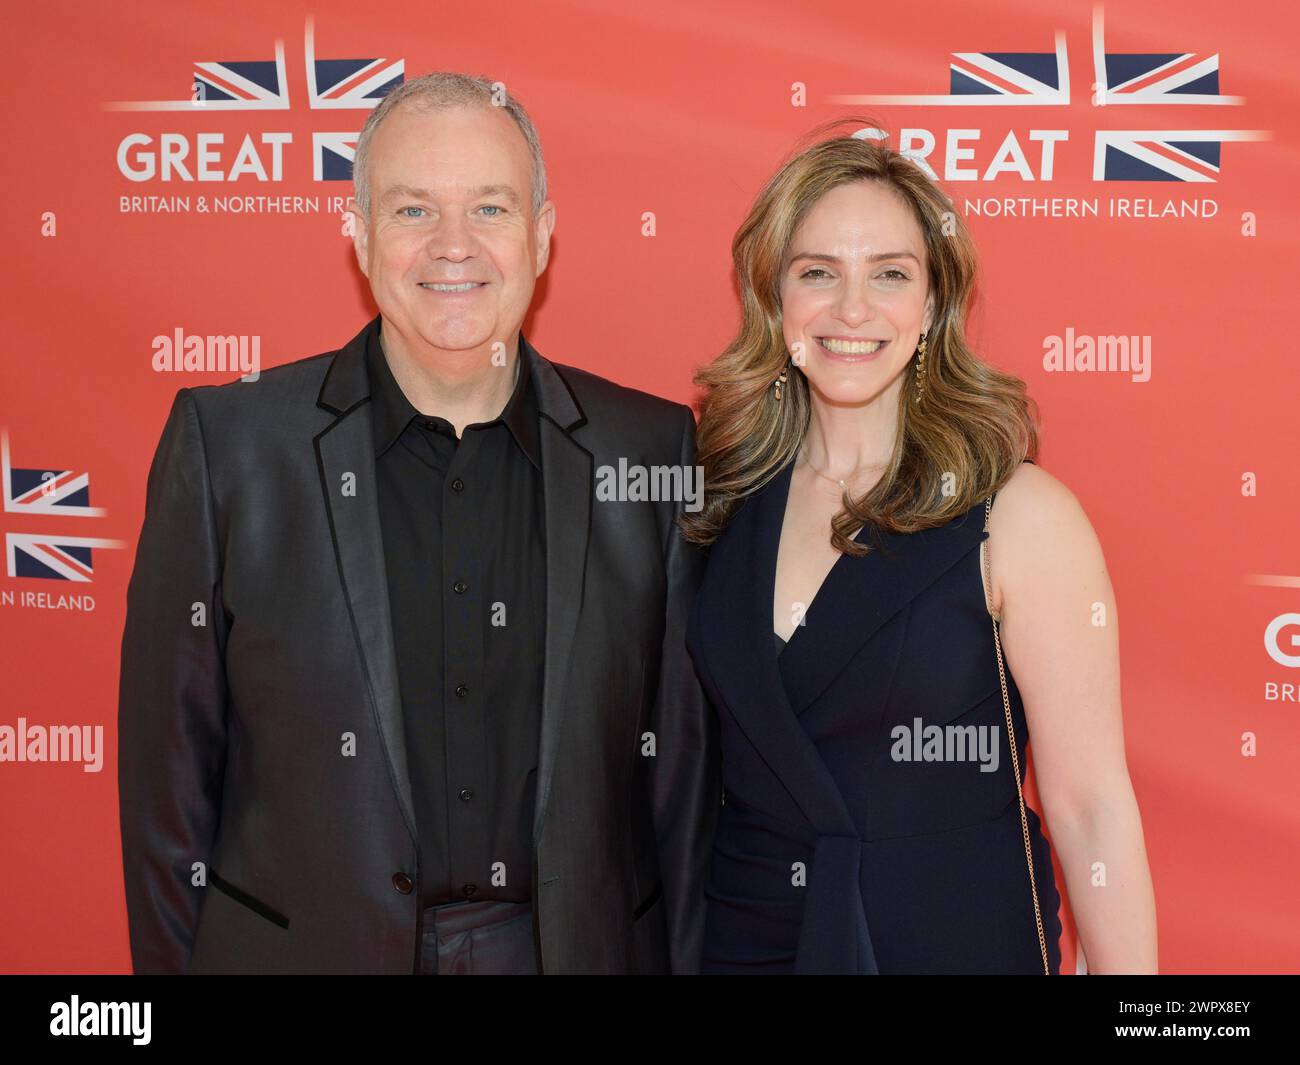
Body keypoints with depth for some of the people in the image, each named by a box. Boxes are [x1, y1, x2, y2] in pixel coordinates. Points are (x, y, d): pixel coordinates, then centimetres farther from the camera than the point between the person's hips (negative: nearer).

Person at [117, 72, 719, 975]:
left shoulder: (651, 448, -2)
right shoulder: (226, 442, -6)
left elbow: (684, 764, 2)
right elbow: (169, 769, -3)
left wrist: (686, 958, 1)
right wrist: (170, 960, -3)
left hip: (583, 944, 1)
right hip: (311, 945, -1)